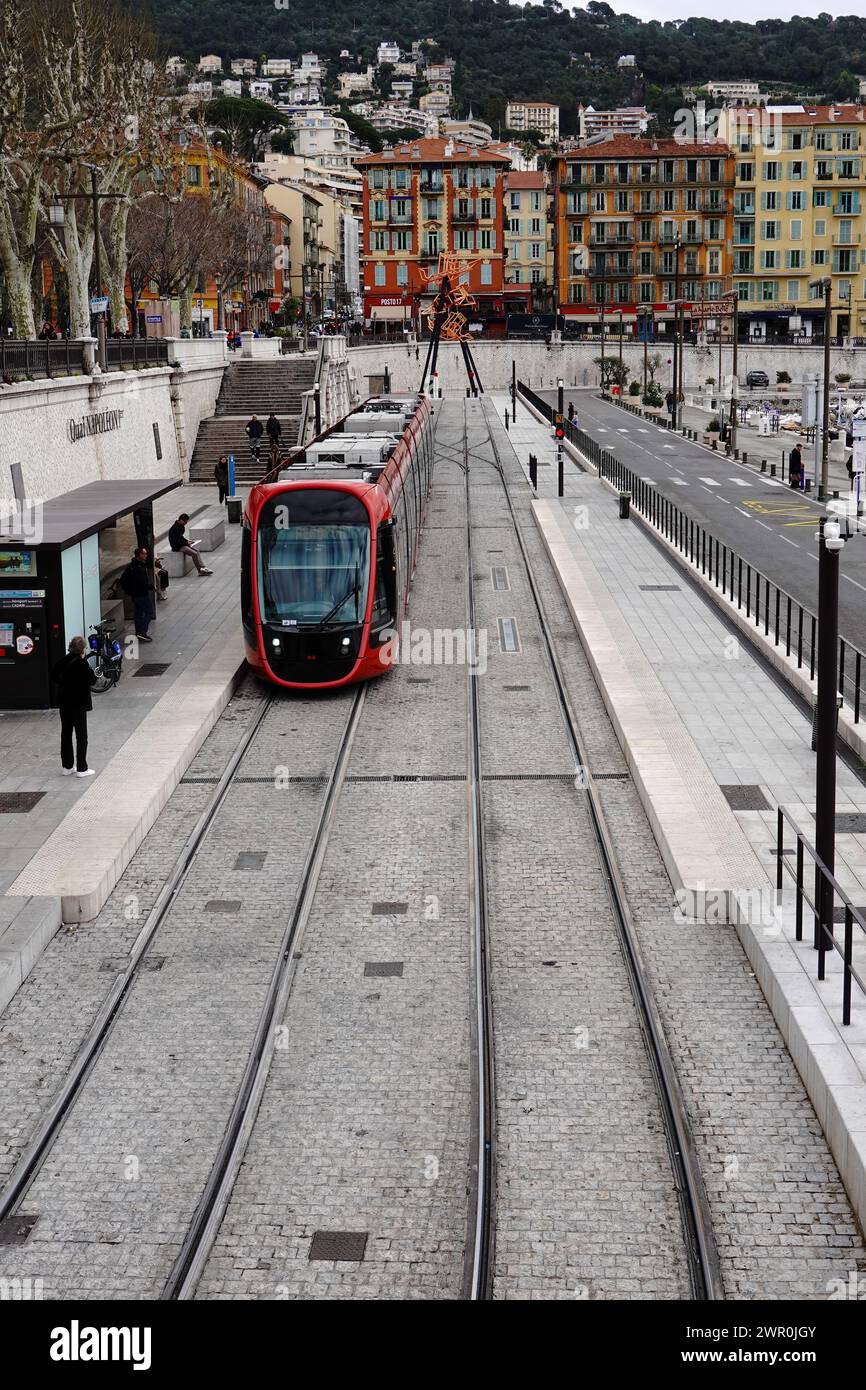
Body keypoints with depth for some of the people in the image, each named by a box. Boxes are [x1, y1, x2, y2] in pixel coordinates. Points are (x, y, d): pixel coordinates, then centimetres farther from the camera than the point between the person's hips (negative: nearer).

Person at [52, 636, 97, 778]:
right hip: (78, 703, -6)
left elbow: (53, 677, 9)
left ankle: (67, 767, 21)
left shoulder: (62, 661, 0)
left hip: (64, 702, 6)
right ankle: (81, 768, 4)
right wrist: (92, 672, 3)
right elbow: (92, 680, -16)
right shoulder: (82, 663, -18)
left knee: (66, 734, 15)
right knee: (81, 736, 3)